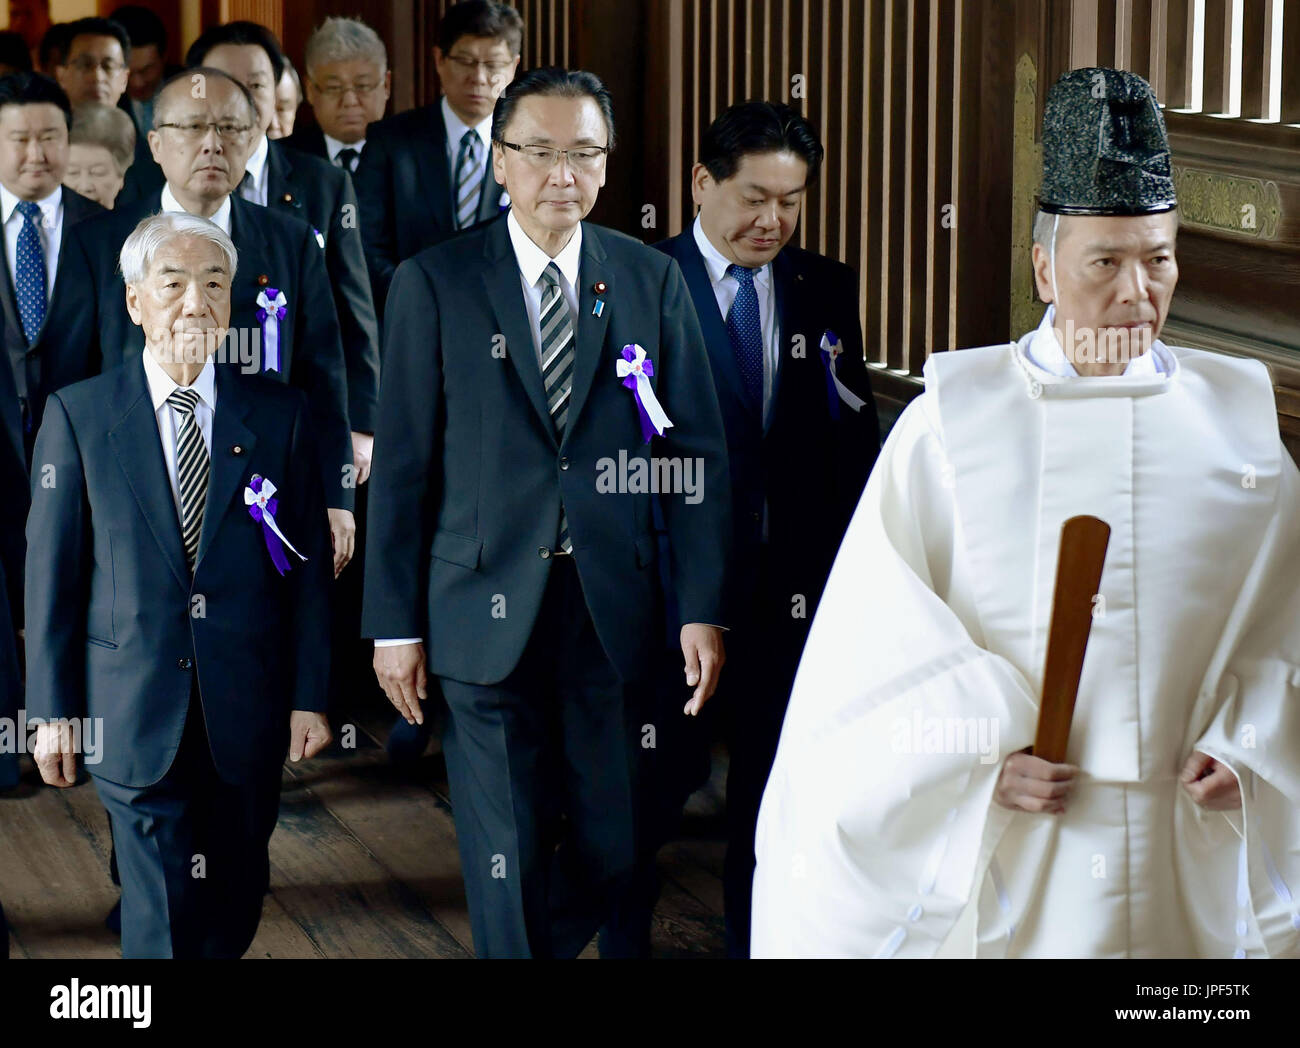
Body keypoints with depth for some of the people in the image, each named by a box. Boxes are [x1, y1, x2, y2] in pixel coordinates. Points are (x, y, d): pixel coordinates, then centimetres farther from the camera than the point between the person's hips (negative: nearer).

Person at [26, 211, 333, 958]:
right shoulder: (79, 414, -1)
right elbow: (52, 570, 0)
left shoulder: (280, 413, 3)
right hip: (134, 712, -2)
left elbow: (309, 564, 4)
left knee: (237, 904, 12)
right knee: (164, 918, -2)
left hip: (249, 709, 2)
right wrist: (54, 708, -1)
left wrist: (310, 696, 2)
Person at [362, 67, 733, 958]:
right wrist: (395, 623, -2)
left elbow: (698, 451, 3)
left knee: (615, 848, 6)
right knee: (508, 856, 5)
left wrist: (705, 609, -3)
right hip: (487, 609, -2)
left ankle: (548, 944, 31)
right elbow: (402, 465, 0)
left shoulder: (653, 280, 4)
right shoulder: (434, 284, -1)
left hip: (614, 608, 2)